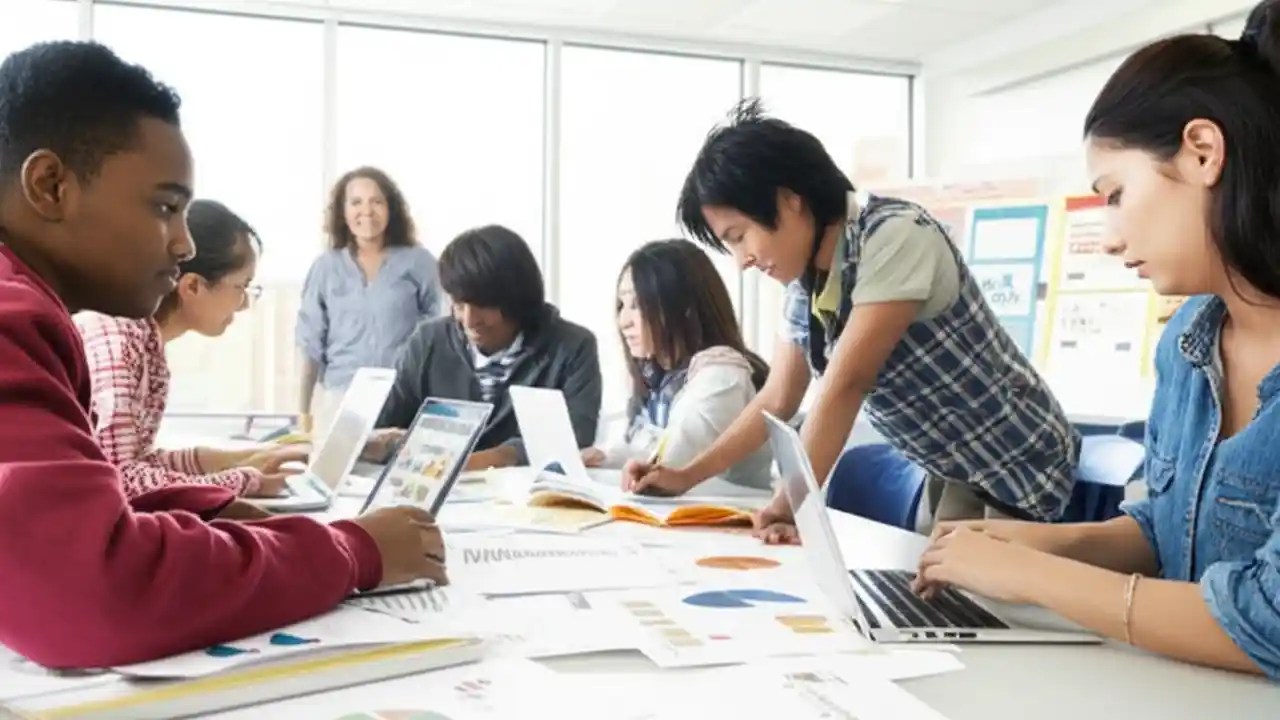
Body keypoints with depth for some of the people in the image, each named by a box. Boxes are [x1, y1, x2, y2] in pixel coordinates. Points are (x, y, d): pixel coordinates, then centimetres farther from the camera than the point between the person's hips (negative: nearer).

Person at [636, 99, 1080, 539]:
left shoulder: (895, 237, -25)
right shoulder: (804, 286, -1)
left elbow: (847, 385, -32)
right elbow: (776, 403, 7)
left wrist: (789, 506, -33)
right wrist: (686, 477, 1)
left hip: (1020, 469, -7)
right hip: (950, 475, 7)